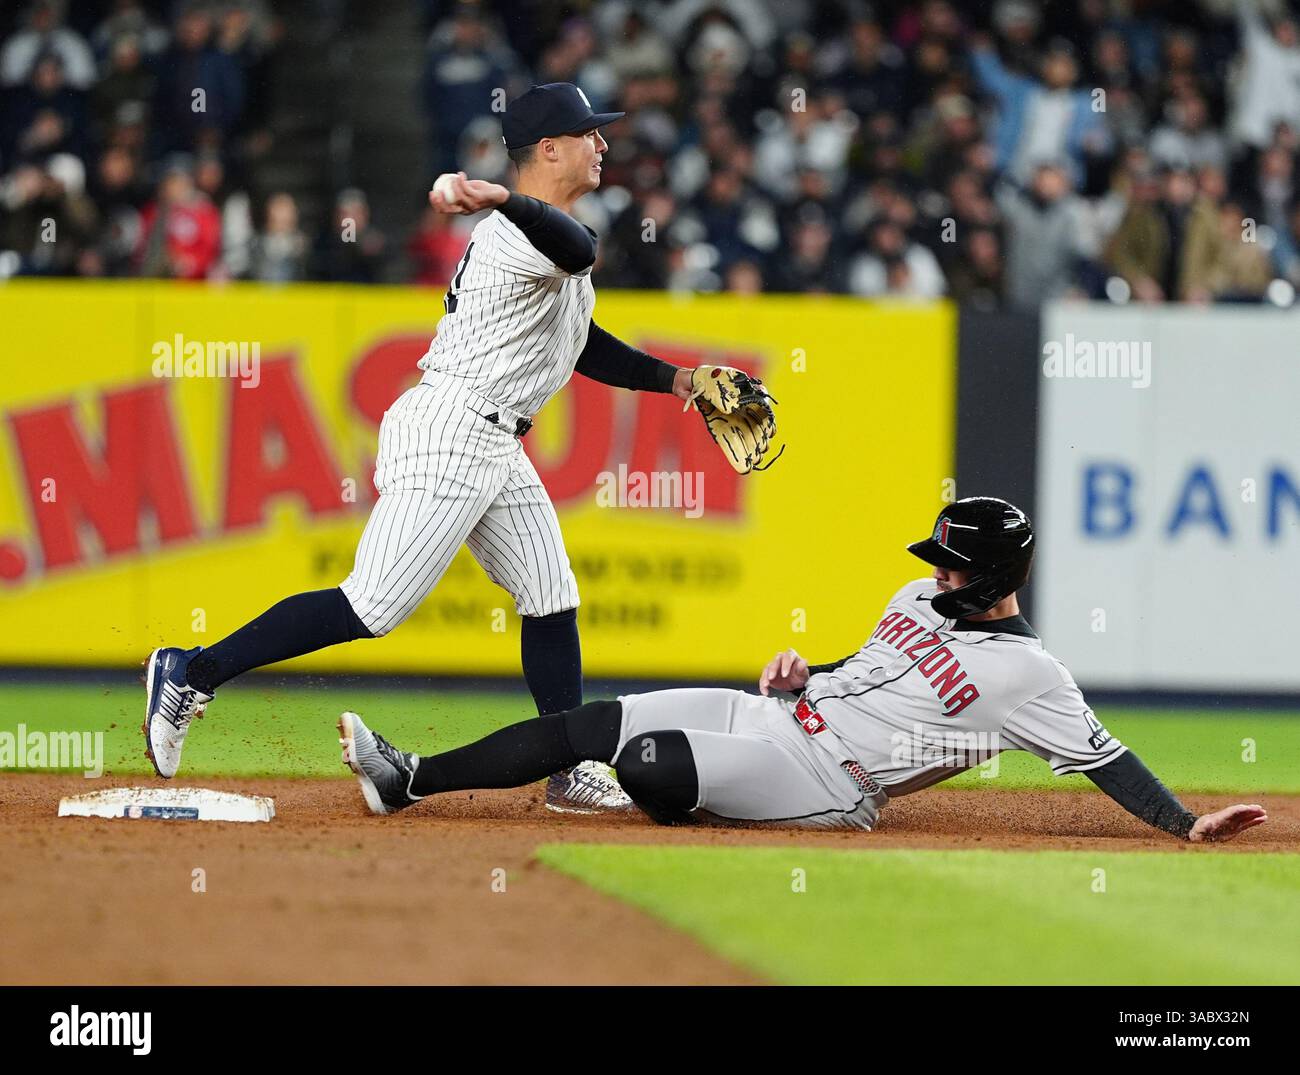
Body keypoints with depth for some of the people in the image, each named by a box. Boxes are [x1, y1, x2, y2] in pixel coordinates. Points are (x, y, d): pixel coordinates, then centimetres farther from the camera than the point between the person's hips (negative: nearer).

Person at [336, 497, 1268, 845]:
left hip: (822, 780, -8)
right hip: (772, 713, 8)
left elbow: (1103, 754, -14)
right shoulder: (921, 599, 14)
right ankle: (408, 781, 1)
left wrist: (1187, 825, -24)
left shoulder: (1024, 674, -11)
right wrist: (805, 673, 7)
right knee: (582, 726, -2)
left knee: (646, 762, -27)